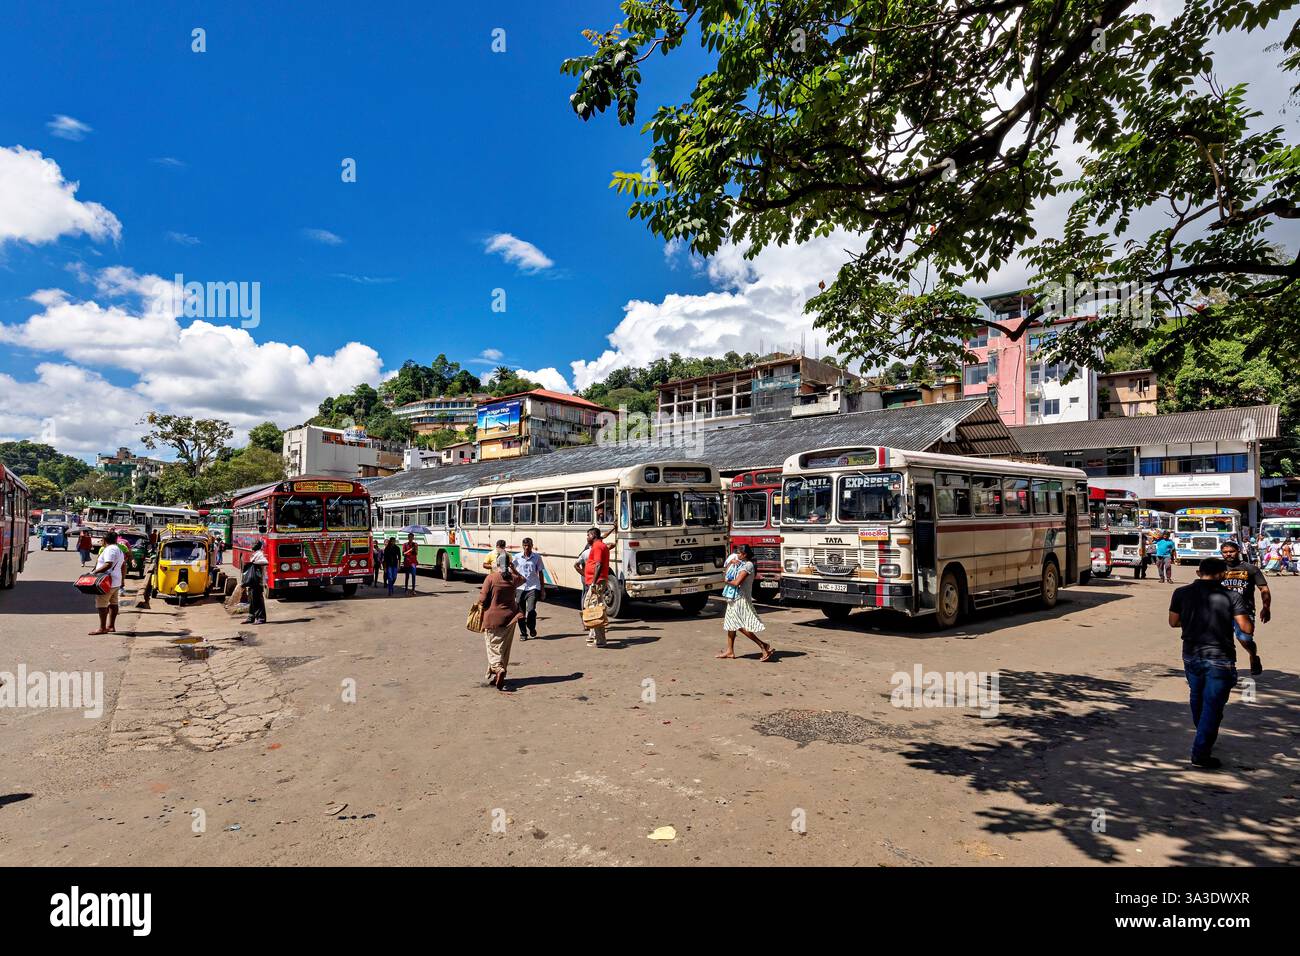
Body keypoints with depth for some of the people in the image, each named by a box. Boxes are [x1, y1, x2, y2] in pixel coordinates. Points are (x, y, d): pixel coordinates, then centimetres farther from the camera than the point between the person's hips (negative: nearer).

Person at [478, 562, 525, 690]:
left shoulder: (491, 578, -13)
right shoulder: (513, 578, 0)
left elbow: (483, 599, -11)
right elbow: (522, 580, 26)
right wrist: (513, 570, 25)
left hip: (492, 618, -4)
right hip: (509, 618, 4)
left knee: (493, 647, 2)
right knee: (504, 649, 14)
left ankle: (498, 669, -23)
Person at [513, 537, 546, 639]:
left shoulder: (537, 557, 1)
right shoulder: (517, 557, 2)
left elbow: (540, 573, 8)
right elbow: (513, 572, 12)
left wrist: (543, 589, 8)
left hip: (533, 588, -2)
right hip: (520, 588, 2)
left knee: (531, 610, -13)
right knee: (520, 612, 4)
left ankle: (532, 628, 15)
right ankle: (523, 633, 20)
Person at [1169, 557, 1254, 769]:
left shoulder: (1181, 593, -3)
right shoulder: (1231, 597, -10)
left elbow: (1173, 622, 6)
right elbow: (1247, 629, -13)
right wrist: (1250, 622, 8)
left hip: (1191, 656, 4)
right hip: (1219, 660, -4)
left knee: (1197, 698, 24)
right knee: (1213, 705, 2)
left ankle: (1204, 737, 44)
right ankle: (1200, 752, 1)